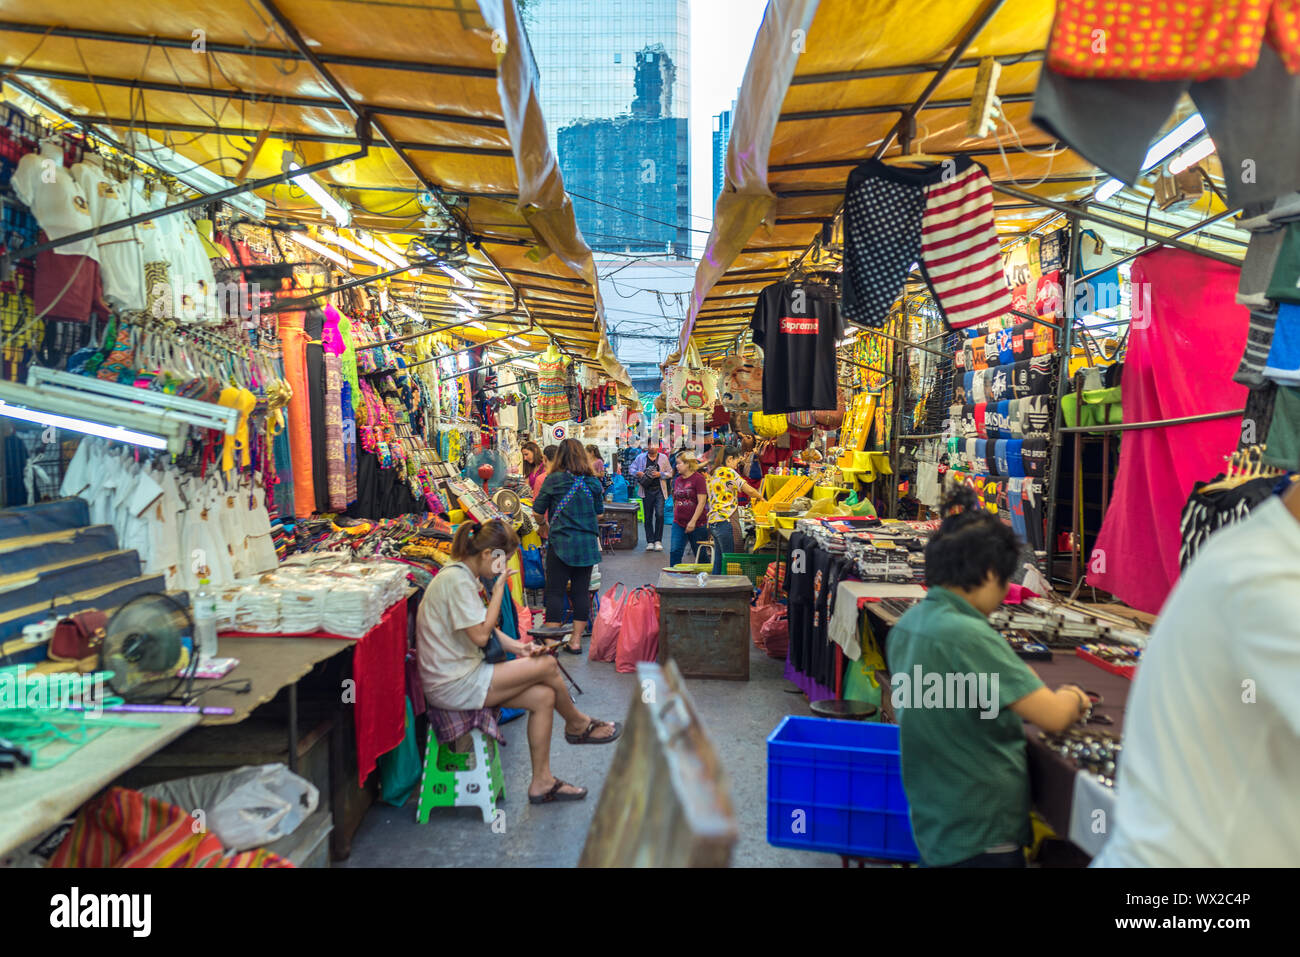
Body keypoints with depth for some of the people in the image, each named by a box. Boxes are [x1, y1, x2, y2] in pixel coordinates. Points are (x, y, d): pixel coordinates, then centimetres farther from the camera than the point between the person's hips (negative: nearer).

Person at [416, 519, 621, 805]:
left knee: (543, 697, -2)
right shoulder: (457, 580, -20)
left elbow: (483, 625, 18)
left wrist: (514, 645, 2)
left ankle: (542, 783, 8)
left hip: (463, 675, 10)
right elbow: (480, 635, -24)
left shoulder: (466, 576, 12)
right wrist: (499, 586, -18)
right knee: (547, 666, -10)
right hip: (451, 686, -10)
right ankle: (578, 725, 18)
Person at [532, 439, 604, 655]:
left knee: (555, 591, 3)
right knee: (581, 591, 9)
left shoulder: (553, 480, -6)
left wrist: (545, 526, 20)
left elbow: (538, 512, 0)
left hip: (560, 542, -3)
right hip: (587, 544, 3)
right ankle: (576, 640, 16)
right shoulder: (593, 482, 3)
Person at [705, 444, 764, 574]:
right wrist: (760, 497, 9)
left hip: (712, 521, 9)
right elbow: (749, 490, -11)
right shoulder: (729, 472, -7)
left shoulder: (712, 473, 18)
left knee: (718, 560, 11)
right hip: (724, 521, -9)